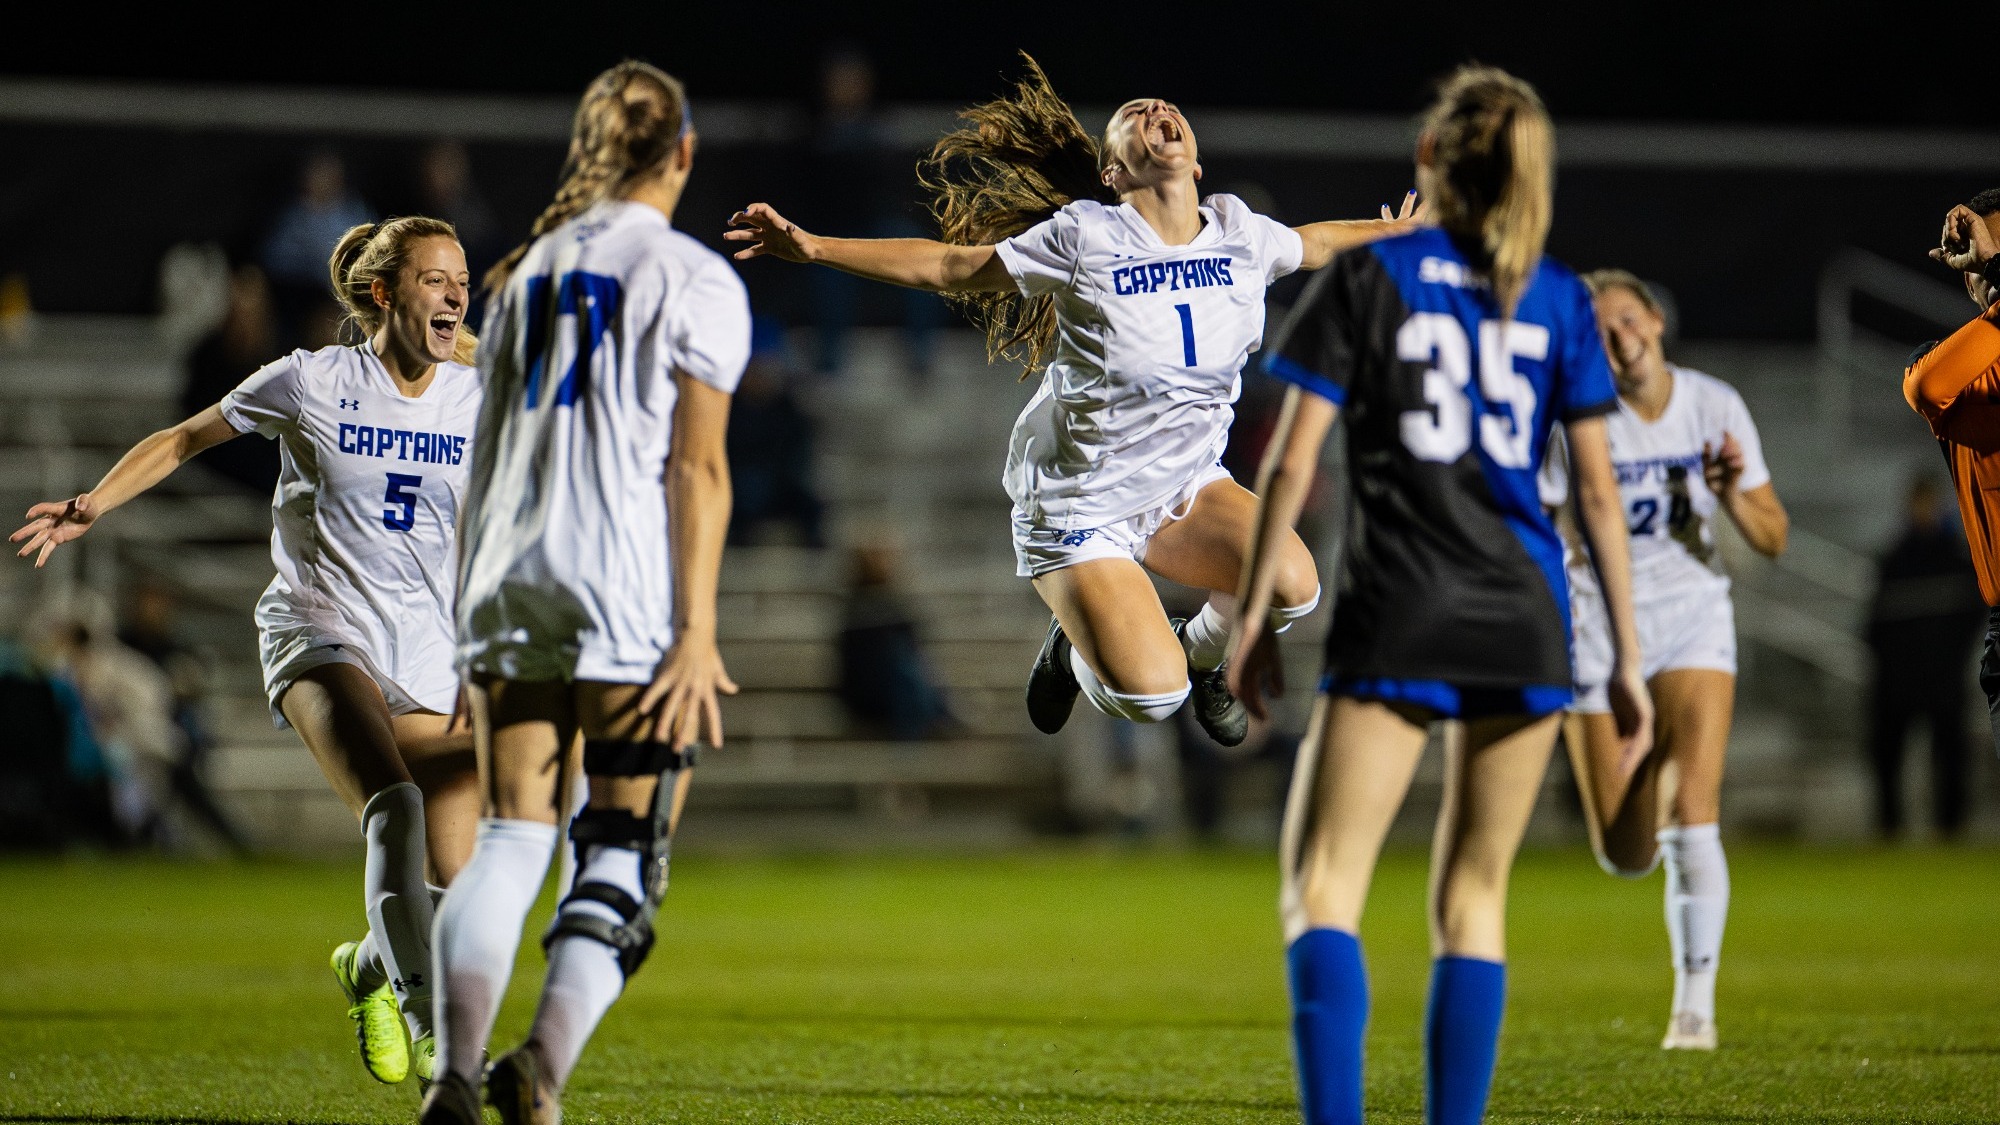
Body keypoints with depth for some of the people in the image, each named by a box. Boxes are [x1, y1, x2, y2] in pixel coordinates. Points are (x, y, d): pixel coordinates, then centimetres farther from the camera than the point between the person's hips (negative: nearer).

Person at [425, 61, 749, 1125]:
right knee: (622, 852, 1)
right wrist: (697, 631, -8)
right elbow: (696, 468, -7)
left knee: (508, 838, 8)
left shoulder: (531, 268, 15)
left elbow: (492, 445, 17)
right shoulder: (695, 281, -1)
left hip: (507, 586, 5)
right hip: (631, 598, -5)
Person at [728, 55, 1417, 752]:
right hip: (1078, 505, -4)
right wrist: (813, 248, -13)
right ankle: (1077, 643, 16)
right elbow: (951, 266, -8)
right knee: (1150, 696, -22)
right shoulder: (1085, 237, -15)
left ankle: (1203, 651, 11)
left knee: (1292, 584, -25)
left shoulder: (1241, 233, -2)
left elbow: (1309, 245, 22)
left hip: (1186, 487, 4)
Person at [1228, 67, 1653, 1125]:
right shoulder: (1558, 299, 8)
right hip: (1526, 625, 3)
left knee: (1322, 886, -4)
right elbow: (1597, 490, 5)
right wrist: (1627, 657, 10)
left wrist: (1253, 616, 3)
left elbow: (1290, 460, -3)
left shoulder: (1365, 276, 1)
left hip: (1398, 621, -3)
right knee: (1474, 897, 12)